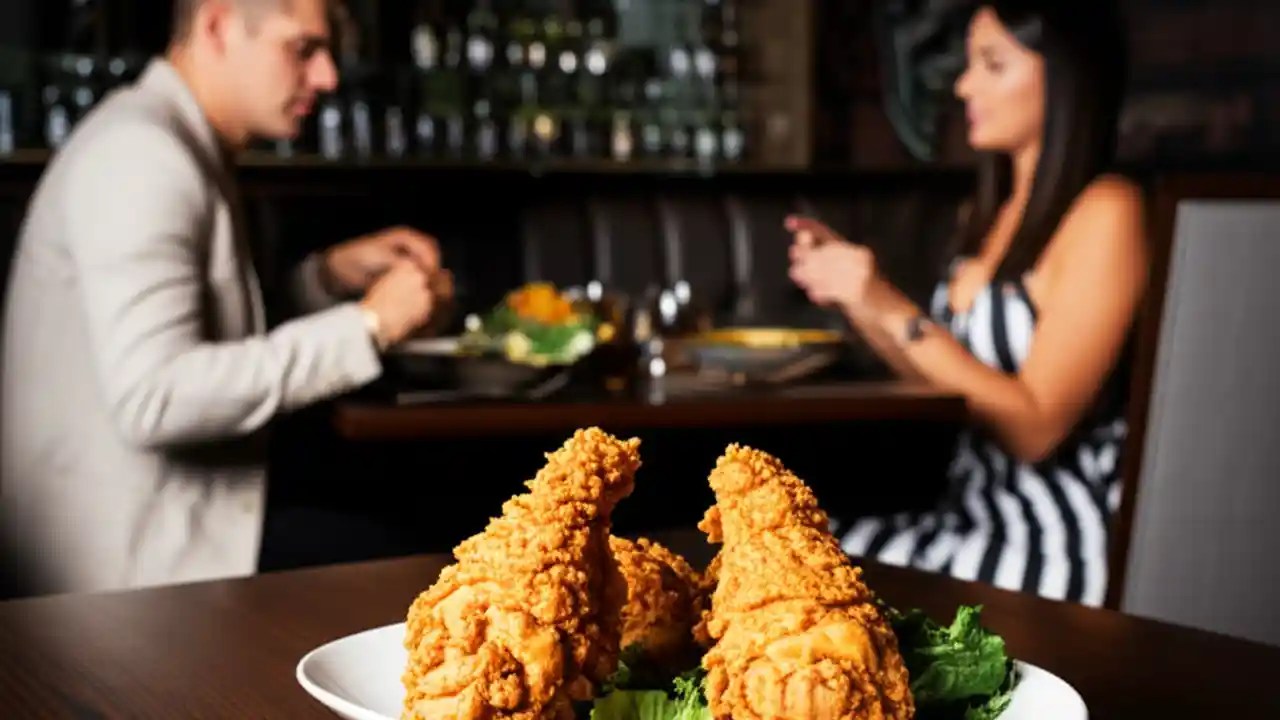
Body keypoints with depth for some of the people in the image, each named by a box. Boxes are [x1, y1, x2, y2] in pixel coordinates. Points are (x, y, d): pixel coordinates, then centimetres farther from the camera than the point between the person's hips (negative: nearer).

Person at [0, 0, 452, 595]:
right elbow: (153, 399, -29)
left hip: (172, 533, 9)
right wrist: (365, 325, -23)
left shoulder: (185, 150, 13)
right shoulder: (140, 154, -19)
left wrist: (329, 276, 5)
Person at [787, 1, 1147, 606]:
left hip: (1054, 548, -8)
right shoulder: (998, 211, 13)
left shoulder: (1105, 212, -13)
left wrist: (895, 310, -20)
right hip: (974, 521, 8)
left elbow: (1037, 427, -18)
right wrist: (855, 297, 4)